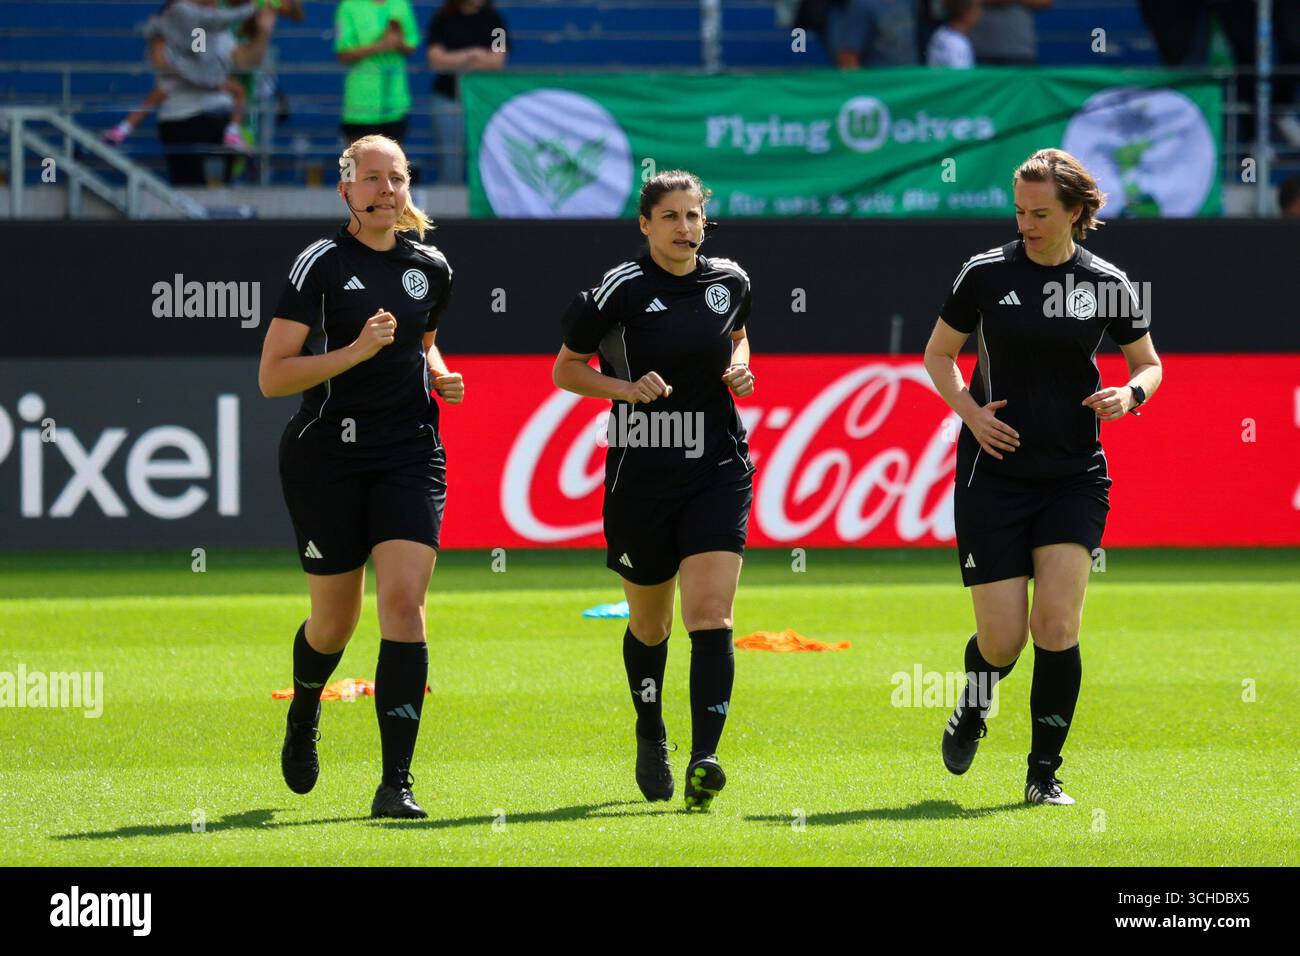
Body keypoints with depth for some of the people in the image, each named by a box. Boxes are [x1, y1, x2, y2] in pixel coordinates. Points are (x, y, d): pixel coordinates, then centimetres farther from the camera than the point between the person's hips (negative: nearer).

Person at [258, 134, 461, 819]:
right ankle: (304, 714, 44)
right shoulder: (321, 264, -7)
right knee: (335, 620, 7)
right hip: (327, 456, -3)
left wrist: (440, 377, 7)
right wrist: (356, 350, -21)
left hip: (410, 454, 3)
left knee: (403, 601, -14)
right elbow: (272, 376, -11)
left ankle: (396, 783, -15)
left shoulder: (431, 268, 7)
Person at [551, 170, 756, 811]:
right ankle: (650, 740, 39)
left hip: (717, 474, 1)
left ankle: (703, 761, -22)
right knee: (649, 624, 13)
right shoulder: (621, 290, -7)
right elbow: (565, 370, 1)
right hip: (640, 472, -1)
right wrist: (628, 387, -15)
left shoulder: (729, 282, 5)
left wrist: (738, 364, 5)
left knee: (711, 616, -15)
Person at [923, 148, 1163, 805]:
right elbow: (938, 355, 10)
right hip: (995, 473, 0)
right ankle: (975, 703, 33)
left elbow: (1148, 362, 13)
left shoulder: (1108, 285, 0)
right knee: (1003, 639, -4)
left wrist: (1131, 393, -10)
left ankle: (1044, 773, 2)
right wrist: (970, 410, -7)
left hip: (1075, 479, 0)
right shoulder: (986, 274, -1)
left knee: (1057, 623, -11)